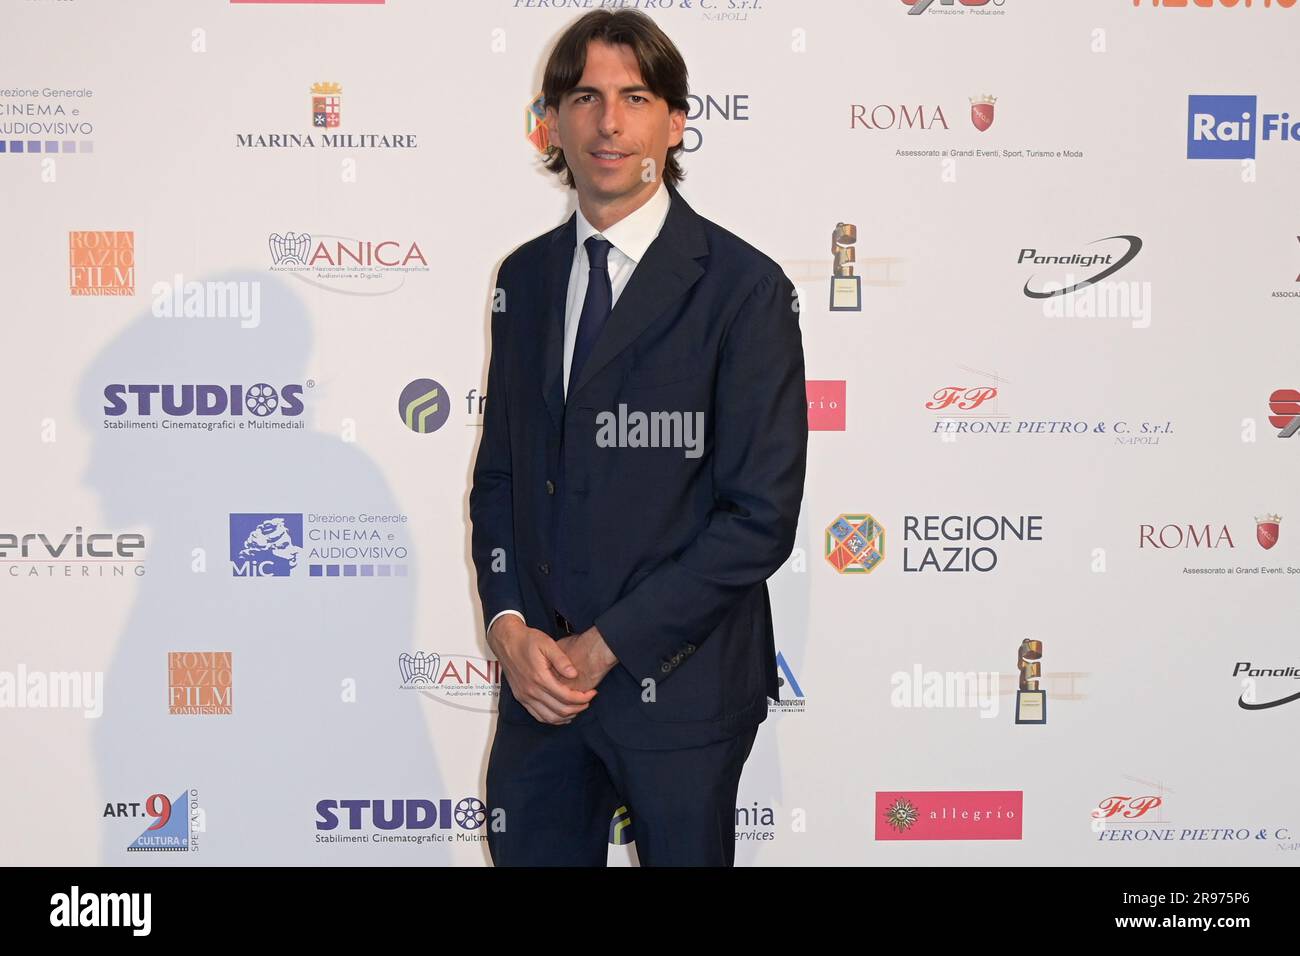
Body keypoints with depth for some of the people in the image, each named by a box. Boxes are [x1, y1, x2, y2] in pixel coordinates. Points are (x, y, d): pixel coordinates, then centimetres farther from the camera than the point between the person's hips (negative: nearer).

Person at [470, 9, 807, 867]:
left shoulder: (744, 288, -11)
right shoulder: (526, 277, 8)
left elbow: (761, 517, -15)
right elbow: (500, 472, 11)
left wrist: (606, 645, -15)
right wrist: (510, 627, -5)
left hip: (678, 682, -4)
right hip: (541, 674, 5)